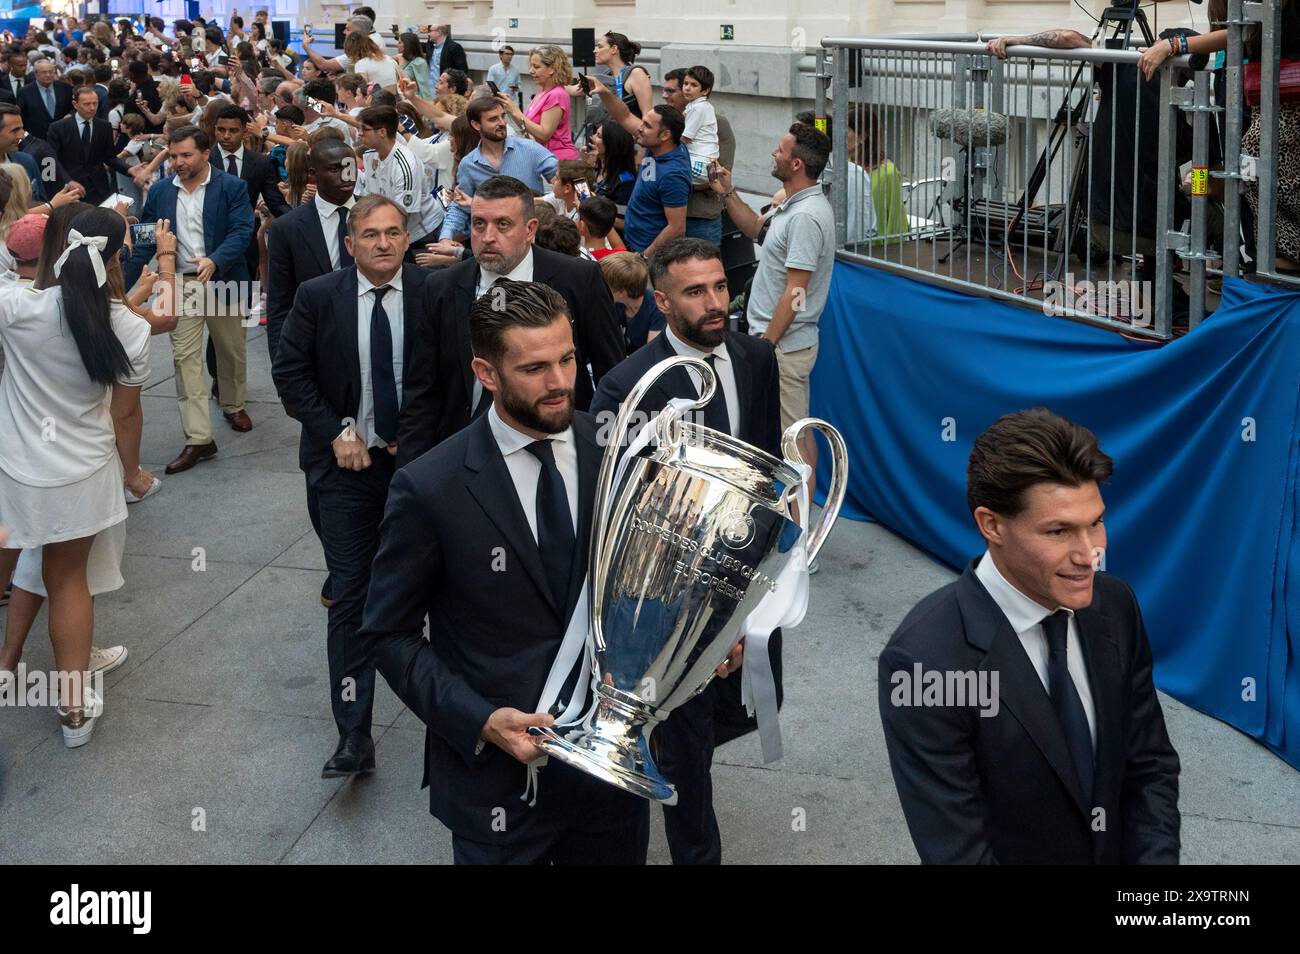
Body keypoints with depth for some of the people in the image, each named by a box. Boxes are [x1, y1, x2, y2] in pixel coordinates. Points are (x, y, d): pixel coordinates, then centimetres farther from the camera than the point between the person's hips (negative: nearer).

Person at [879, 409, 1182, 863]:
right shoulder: (925, 661, -29)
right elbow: (957, 852, -26)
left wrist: (1155, 876, -16)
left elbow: (1149, 766, -4)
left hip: (1119, 853, 5)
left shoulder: (1115, 605, -12)